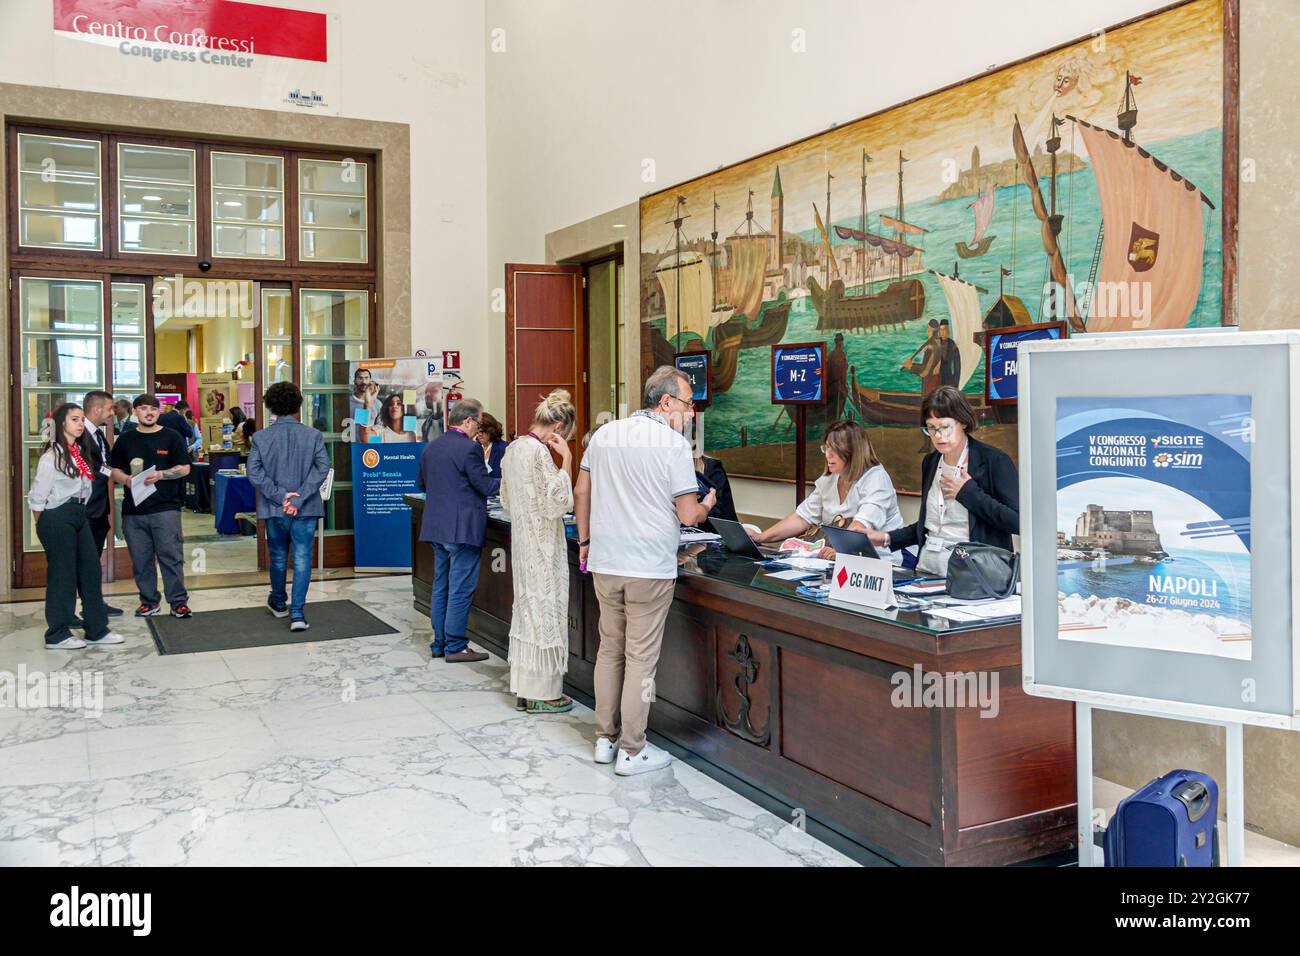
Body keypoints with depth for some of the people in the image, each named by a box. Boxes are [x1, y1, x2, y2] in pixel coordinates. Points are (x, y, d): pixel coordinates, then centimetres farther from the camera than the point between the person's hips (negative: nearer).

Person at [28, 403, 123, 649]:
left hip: (79, 515, 8)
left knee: (91, 570, 8)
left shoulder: (80, 451, 12)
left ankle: (96, 629, 16)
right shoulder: (52, 455, -12)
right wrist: (45, 526, -4)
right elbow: (37, 495, -11)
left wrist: (79, 511, 6)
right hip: (57, 518, -8)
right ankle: (57, 636, 10)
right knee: (62, 575, -1)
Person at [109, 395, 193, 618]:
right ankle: (149, 601, 19)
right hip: (133, 509, 3)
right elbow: (115, 470, 14)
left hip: (166, 507, -3)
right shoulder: (125, 440, 12)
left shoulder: (171, 437, 4)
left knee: (171, 555, -5)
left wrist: (160, 475, -14)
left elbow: (184, 468, 1)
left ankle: (178, 601, 1)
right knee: (141, 558, 8)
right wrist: (125, 479, -7)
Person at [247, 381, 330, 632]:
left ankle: (278, 603, 38)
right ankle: (297, 613, -3)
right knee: (302, 559, 3)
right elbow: (322, 468, -11)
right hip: (306, 509, -1)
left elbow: (254, 473, -10)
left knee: (278, 557, 19)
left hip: (274, 509, 1)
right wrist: (299, 499, -12)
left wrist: (280, 496, -10)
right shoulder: (313, 435, -5)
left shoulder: (260, 437, -4)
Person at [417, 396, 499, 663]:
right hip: (463, 528, -8)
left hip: (436, 527, 8)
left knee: (440, 587, 15)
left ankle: (439, 643, 21)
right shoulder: (469, 448, -15)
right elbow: (486, 486, -12)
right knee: (461, 589, -2)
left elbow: (423, 484, 19)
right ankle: (455, 647, 2)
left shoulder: (430, 448, 9)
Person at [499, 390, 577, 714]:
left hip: (521, 540, 9)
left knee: (526, 608, 15)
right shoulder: (540, 452, -19)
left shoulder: (512, 449, 9)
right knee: (545, 611, 0)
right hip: (543, 545, -9)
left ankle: (524, 688, 23)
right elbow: (558, 502, -20)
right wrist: (566, 460, -18)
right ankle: (542, 693, 9)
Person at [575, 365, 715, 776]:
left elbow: (581, 492, 13)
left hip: (604, 564, 6)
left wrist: (585, 541, 24)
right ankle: (632, 751, 10)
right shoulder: (673, 444, -11)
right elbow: (688, 515, -11)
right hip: (649, 568, -6)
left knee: (609, 650, 16)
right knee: (641, 658, 3)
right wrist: (708, 503, 11)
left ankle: (605, 739, 25)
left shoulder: (604, 434, 7)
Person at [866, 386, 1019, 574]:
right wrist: (888, 538, 13)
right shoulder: (930, 462, 15)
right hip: (927, 568, 6)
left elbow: (1018, 522, -14)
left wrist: (969, 493, -10)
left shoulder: (994, 460, -4)